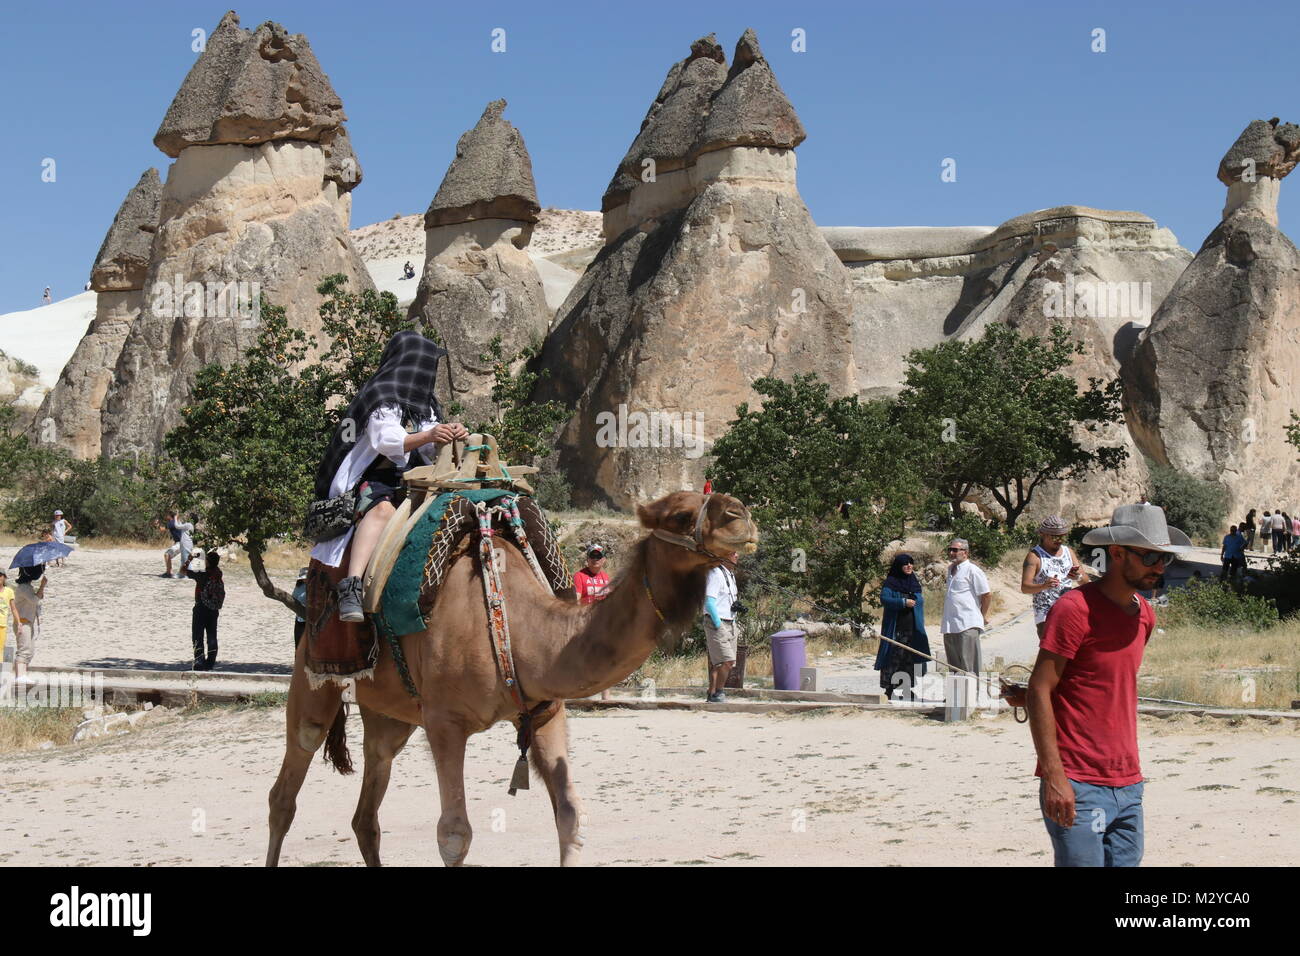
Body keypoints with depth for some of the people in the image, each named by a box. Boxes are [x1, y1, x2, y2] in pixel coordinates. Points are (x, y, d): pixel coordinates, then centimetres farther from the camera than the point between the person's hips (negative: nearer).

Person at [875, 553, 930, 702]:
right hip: (895, 627, -6)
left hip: (912, 627, 6)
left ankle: (908, 689, 14)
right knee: (893, 657, -9)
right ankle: (888, 688, -6)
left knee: (911, 658, 7)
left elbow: (920, 601, 24)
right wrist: (903, 602, -24)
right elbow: (884, 599, -17)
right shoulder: (891, 582, -4)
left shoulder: (915, 582, 15)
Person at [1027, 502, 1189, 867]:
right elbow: (1038, 691, -13)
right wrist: (1054, 776, -19)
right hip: (1077, 788, -7)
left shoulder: (1145, 615, 14)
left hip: (1129, 786, 7)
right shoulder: (1075, 608, -10)